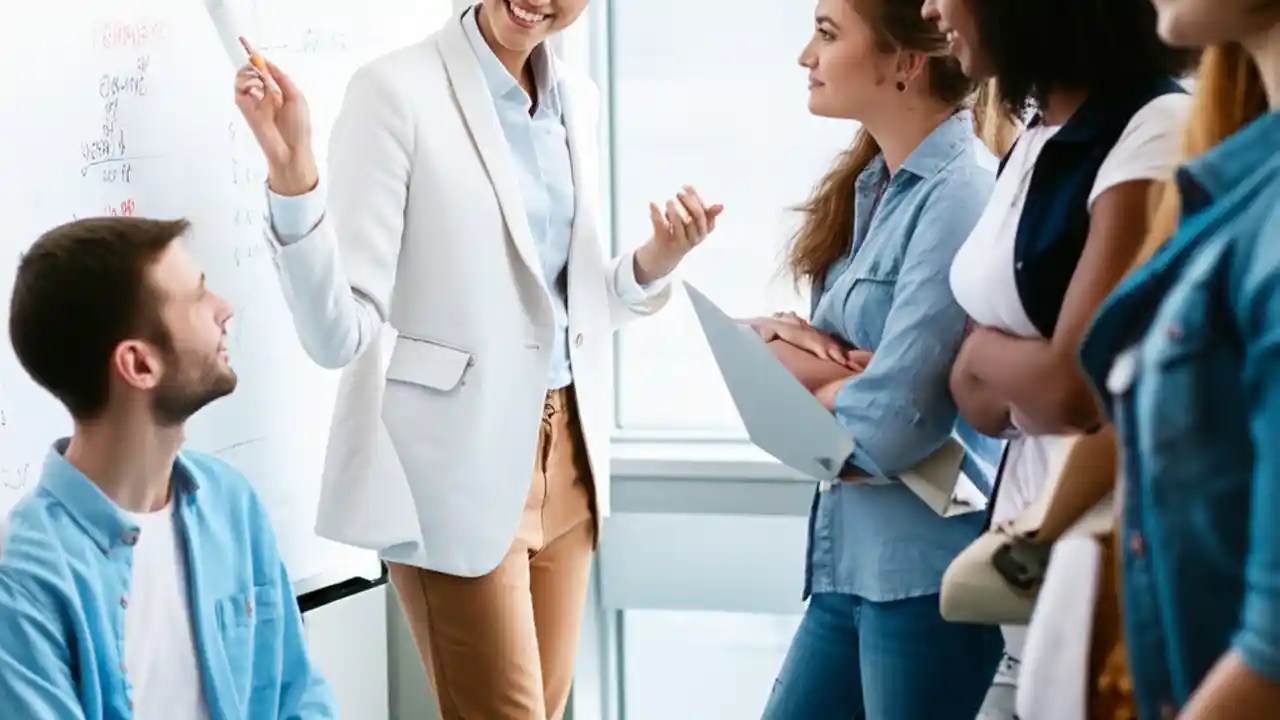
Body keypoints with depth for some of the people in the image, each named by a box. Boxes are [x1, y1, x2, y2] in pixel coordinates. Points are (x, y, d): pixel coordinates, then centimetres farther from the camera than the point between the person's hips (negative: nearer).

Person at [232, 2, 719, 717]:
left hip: (567, 452, 7)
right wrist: (292, 176, -32)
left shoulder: (576, 95, 6)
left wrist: (656, 261, -3)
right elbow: (339, 332, -19)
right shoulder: (399, 89, -14)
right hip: (459, 469, -7)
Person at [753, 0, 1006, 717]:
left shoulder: (962, 195, -18)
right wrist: (791, 336, -11)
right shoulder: (875, 182, 10)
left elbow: (886, 427, -22)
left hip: (929, 569, -8)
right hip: (852, 558, 8)